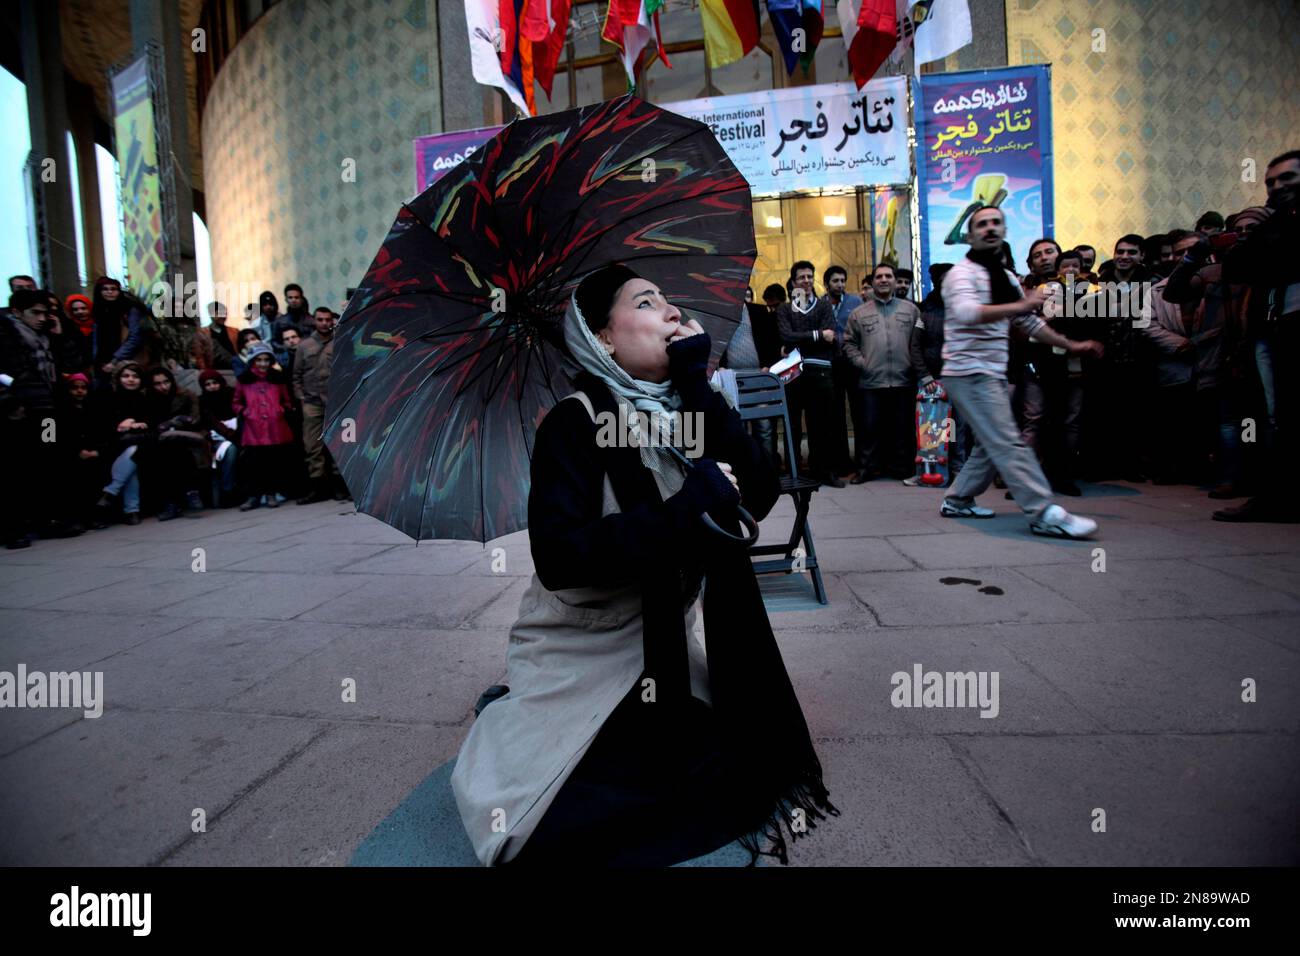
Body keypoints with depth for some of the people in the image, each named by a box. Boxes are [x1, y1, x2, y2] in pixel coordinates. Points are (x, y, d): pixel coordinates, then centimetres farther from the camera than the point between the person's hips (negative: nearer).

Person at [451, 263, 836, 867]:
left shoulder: (682, 407, 0)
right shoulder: (577, 421, -17)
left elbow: (760, 495, -14)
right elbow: (558, 557, -28)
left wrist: (695, 382, -16)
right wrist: (685, 509, -30)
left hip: (662, 650, 5)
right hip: (577, 660, -5)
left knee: (755, 771, -5)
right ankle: (516, 722, 15)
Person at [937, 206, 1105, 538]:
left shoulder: (1007, 277, 19)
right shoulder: (962, 272, -7)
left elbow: (1030, 322, 27)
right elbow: (966, 313, -28)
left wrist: (1071, 345, 25)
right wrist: (1019, 305, -33)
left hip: (993, 373, 9)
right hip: (969, 372, -9)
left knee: (991, 445, 12)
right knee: (1009, 445, -12)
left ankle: (958, 500, 22)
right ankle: (1045, 514, -12)